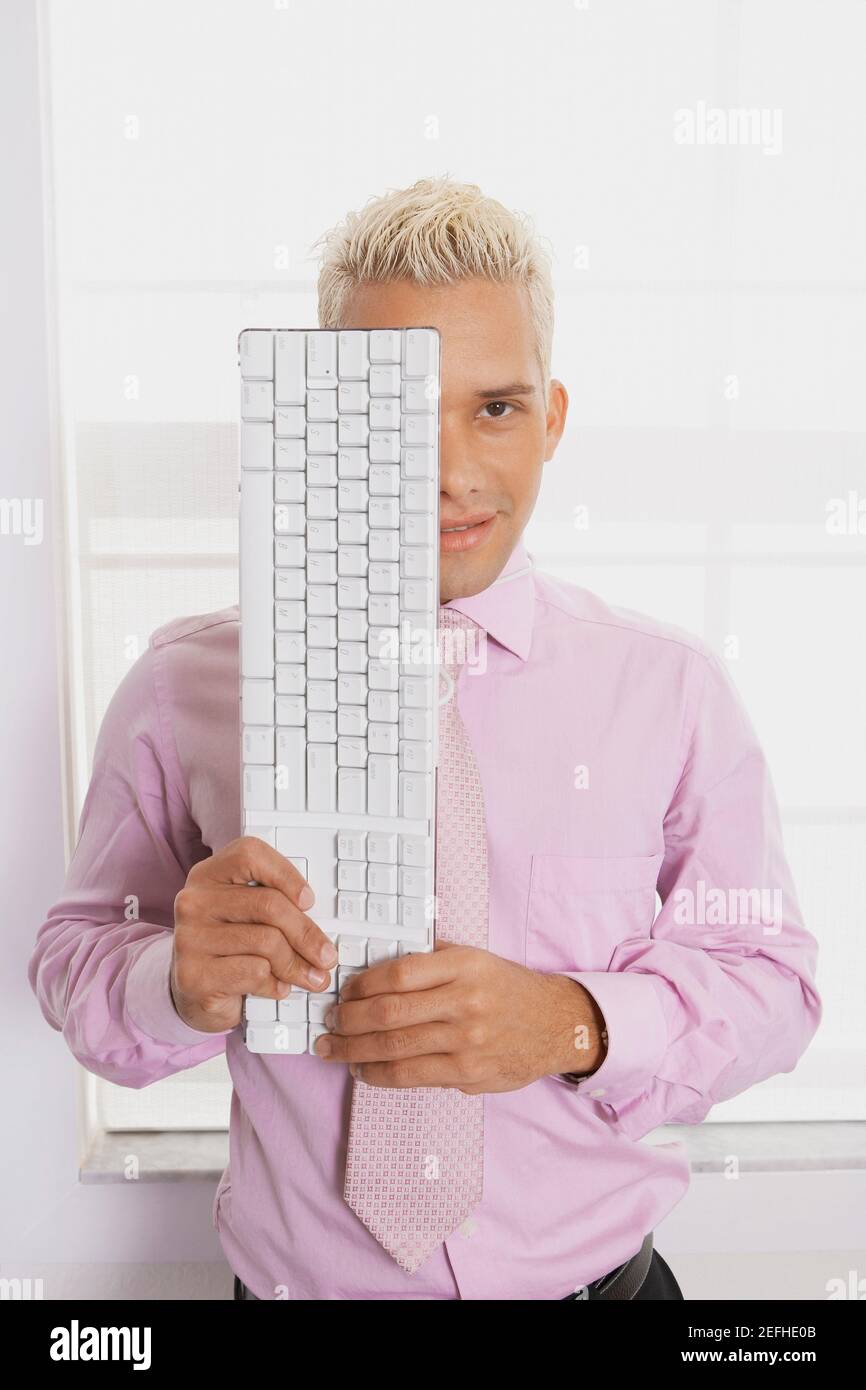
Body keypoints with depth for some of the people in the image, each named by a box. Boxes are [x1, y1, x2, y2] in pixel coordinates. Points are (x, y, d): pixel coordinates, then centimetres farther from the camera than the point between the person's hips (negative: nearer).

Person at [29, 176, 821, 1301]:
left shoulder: (671, 689, -9)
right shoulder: (183, 688, -10)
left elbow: (771, 980, -7)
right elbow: (72, 960, -5)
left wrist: (573, 1023, -25)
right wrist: (179, 982, -27)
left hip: (596, 1273, 1)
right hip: (295, 1275, 1)